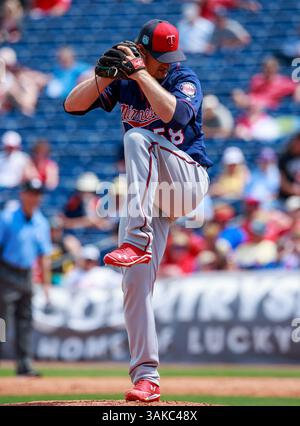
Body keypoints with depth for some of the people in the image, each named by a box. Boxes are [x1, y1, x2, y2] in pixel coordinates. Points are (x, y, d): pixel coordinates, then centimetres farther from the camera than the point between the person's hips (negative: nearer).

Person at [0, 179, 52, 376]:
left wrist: (46, 283, 12)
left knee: (25, 320, 6)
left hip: (26, 276, 6)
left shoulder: (41, 223, 10)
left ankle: (24, 364, 8)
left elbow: (44, 255, 15)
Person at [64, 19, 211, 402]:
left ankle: (136, 241, -42)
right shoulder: (123, 81, 4)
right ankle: (146, 377, -4)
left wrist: (141, 73, -30)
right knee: (136, 281, -6)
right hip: (147, 192, 5)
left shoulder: (185, 80, -8)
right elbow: (73, 105, -7)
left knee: (137, 138, -32)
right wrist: (103, 76, -22)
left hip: (187, 180, -5)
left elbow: (176, 113, -30)